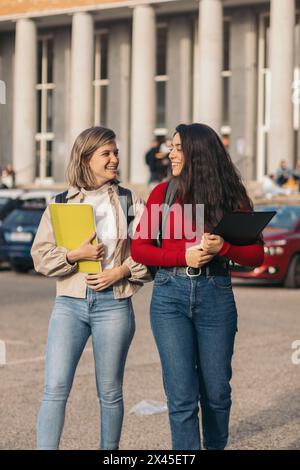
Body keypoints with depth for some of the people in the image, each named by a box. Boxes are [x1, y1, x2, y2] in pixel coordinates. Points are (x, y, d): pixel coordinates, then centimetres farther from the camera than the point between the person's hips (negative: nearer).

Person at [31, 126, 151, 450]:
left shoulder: (131, 203, 6)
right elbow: (41, 255, 3)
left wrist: (122, 271, -11)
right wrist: (76, 255, -12)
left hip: (113, 304, 0)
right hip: (70, 302, 0)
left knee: (110, 393, 8)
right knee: (55, 388, -9)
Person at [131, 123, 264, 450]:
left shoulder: (231, 195, 3)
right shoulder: (163, 192, 3)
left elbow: (256, 254, 3)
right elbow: (138, 248, 2)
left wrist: (222, 247, -15)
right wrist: (183, 256, -11)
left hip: (215, 295, 0)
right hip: (171, 295, 0)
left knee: (216, 391, 9)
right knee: (182, 395, -3)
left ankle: (216, 446, 33)